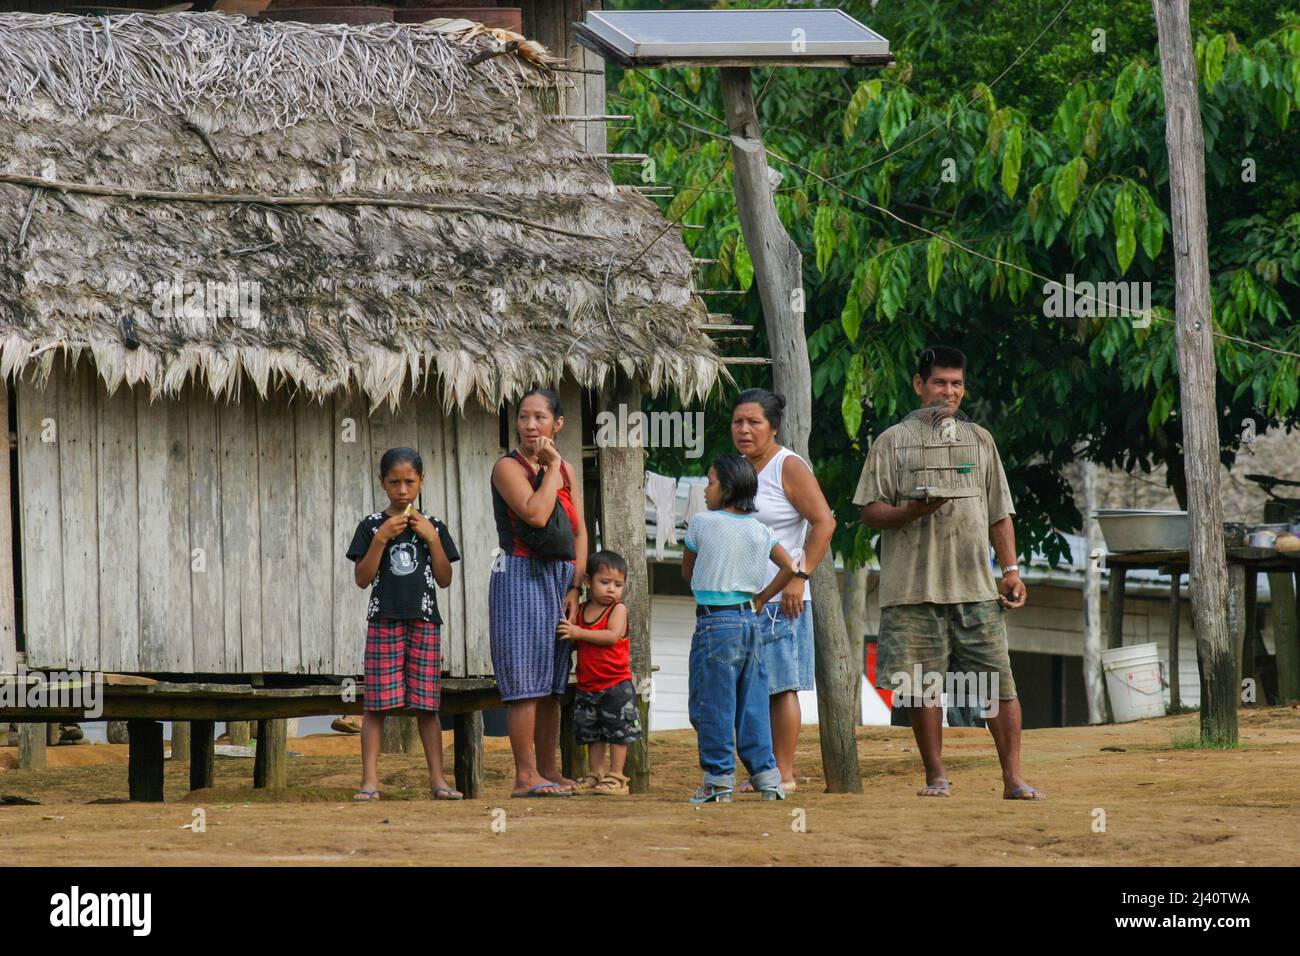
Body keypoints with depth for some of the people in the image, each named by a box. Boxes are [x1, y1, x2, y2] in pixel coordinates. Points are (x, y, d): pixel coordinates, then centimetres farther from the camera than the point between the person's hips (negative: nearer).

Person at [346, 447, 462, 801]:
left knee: (427, 704, 1)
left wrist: (432, 538, -5)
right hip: (383, 620, -1)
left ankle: (437, 778, 6)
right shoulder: (372, 526, 4)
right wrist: (381, 538, -11)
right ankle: (369, 780, -5)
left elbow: (444, 579, 6)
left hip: (424, 622, 1)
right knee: (376, 704, -5)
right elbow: (362, 578, -1)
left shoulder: (432, 527, 10)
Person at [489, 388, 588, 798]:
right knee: (525, 681, -9)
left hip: (560, 578, 6)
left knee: (552, 683, 9)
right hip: (521, 576, -6)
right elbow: (535, 514, -21)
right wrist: (551, 468, -10)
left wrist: (575, 589, 2)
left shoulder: (566, 470, 14)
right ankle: (525, 776, -11)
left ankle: (549, 770, 15)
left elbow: (579, 532, 12)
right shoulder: (509, 467, -5)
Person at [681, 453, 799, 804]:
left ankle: (719, 779, -2)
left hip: (714, 621, -6)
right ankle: (766, 773, 9)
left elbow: (687, 570, 6)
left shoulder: (702, 522, -6)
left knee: (712, 703, -1)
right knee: (752, 702, 10)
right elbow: (789, 568, 4)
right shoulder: (759, 529, 7)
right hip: (750, 619, 6)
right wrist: (759, 599, 10)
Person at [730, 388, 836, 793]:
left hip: (780, 599, -7)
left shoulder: (789, 467, -5)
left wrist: (799, 577, -17)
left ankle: (785, 773, -5)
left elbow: (824, 522, -11)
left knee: (781, 685, -6)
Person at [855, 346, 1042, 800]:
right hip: (914, 587, -2)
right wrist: (918, 509, -17)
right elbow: (871, 512, 0)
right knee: (922, 685, 0)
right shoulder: (894, 442, 5)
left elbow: (999, 514, 17)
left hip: (976, 584, 2)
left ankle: (1013, 777, -2)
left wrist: (1011, 570, 6)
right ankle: (936, 776, 10)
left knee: (999, 680, -5)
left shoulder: (979, 440, 15)